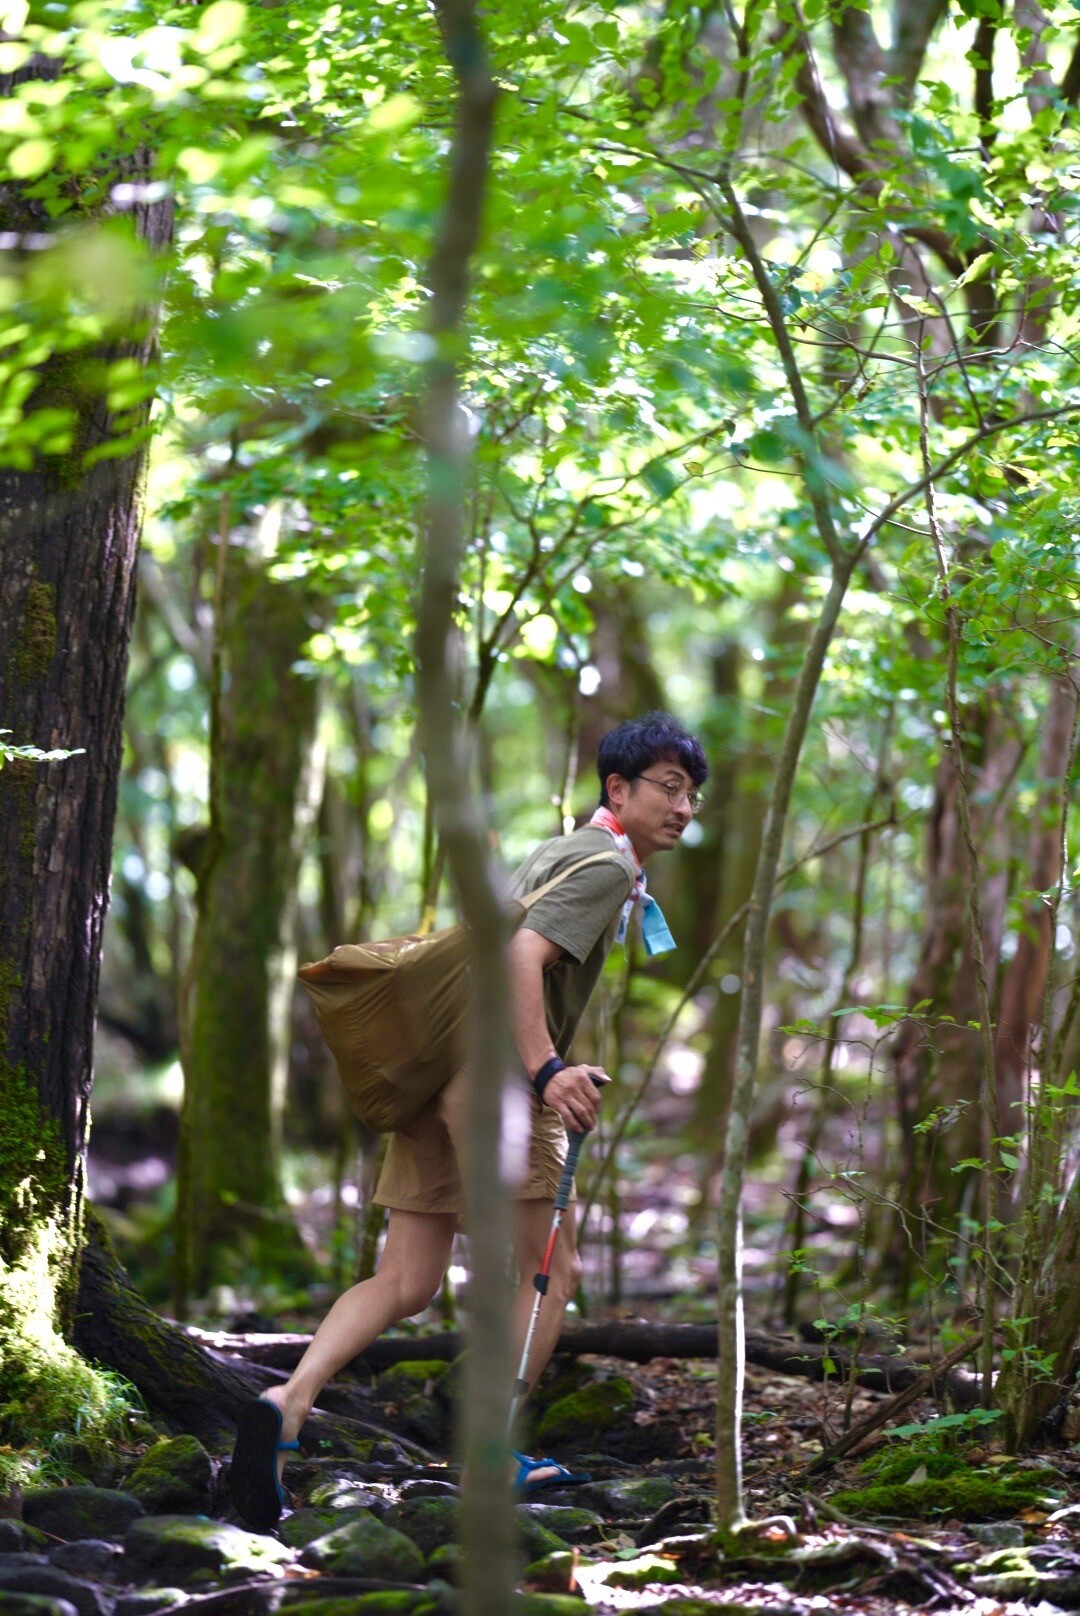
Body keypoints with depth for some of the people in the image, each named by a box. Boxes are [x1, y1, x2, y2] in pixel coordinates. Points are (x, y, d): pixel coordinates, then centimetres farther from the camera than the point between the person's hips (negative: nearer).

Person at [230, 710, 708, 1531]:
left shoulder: (561, 852, 26)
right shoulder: (604, 864, -5)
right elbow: (521, 956, -20)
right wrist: (547, 1070, -29)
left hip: (440, 1069, 9)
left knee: (404, 1282, 3)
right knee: (550, 1270, 3)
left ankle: (288, 1403, -14)